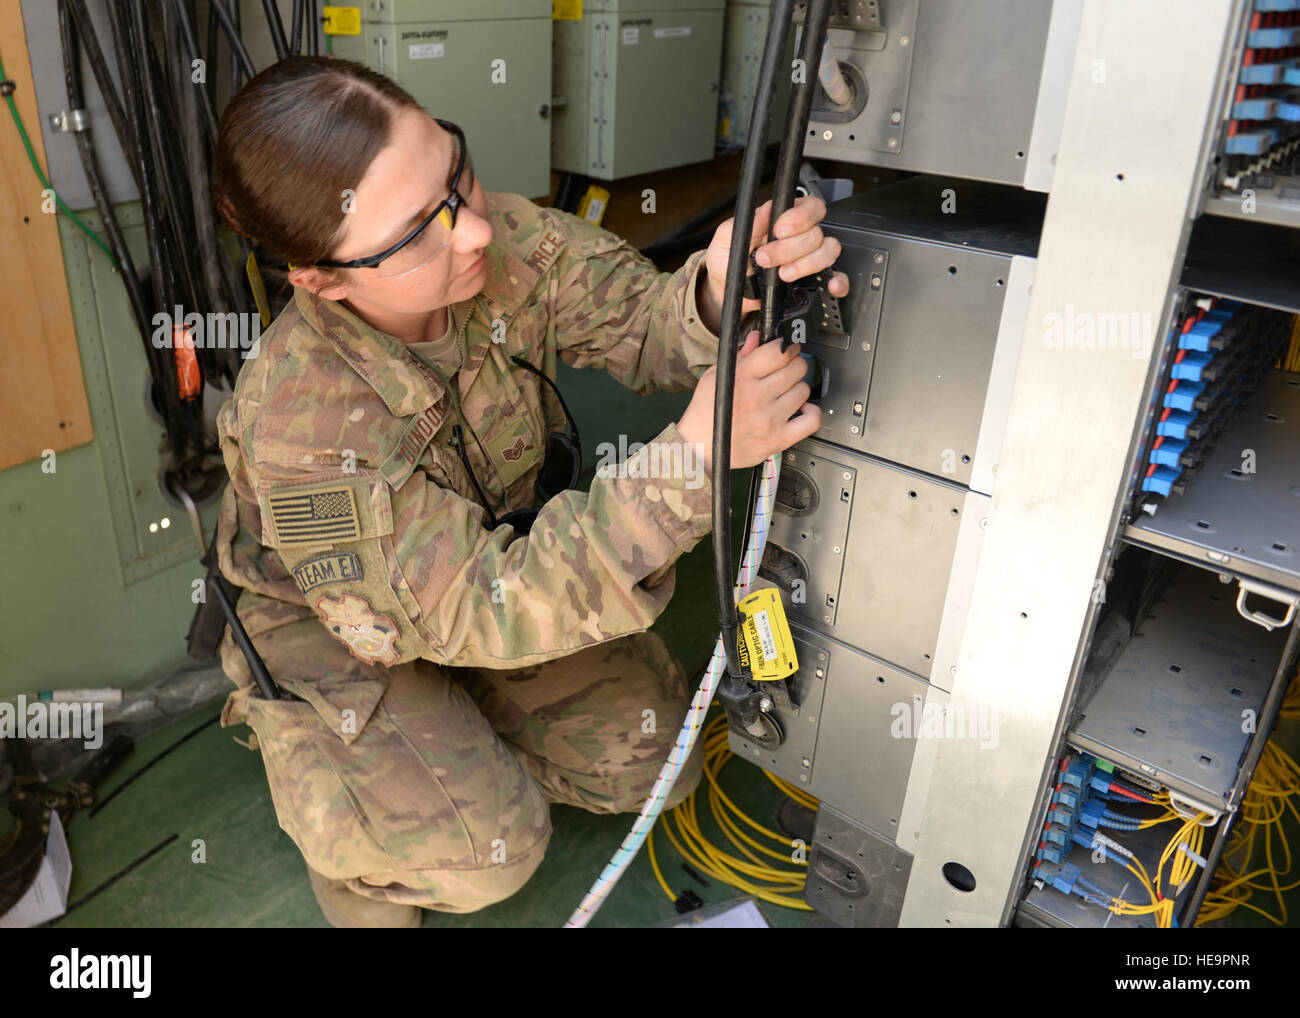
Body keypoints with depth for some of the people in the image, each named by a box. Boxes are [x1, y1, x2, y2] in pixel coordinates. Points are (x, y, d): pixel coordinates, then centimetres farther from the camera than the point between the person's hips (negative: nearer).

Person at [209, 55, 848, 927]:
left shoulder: (507, 244, -23)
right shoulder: (299, 429, -37)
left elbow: (642, 323, -19)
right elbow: (478, 613, -38)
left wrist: (720, 294, -47)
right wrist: (695, 457, -48)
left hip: (504, 554, 6)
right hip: (334, 622, -5)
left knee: (649, 756, 0)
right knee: (484, 850, -22)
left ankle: (462, 732, 24)